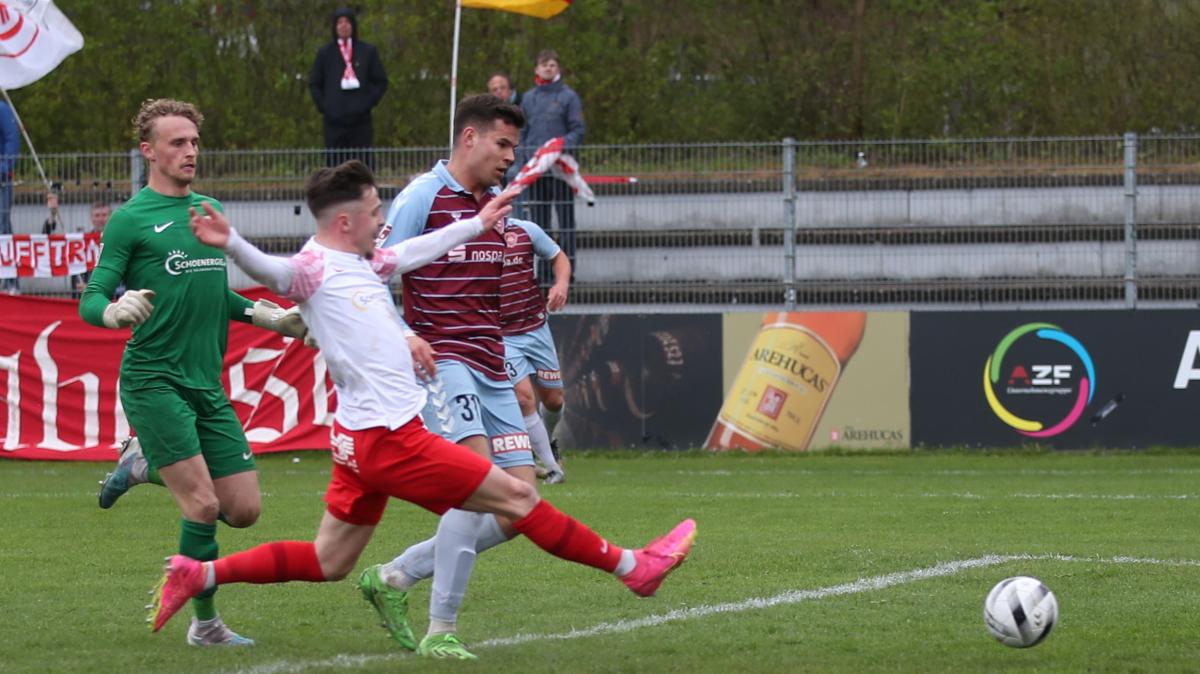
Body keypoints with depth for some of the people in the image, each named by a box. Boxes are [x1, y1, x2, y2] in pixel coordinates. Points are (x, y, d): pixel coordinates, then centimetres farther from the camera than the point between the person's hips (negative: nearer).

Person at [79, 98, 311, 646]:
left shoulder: (212, 210, 15)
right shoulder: (131, 220, -4)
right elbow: (90, 301, -7)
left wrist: (271, 317, 16)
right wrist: (116, 311, -28)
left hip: (207, 383, 6)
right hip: (153, 380, -6)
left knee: (244, 510, 3)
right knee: (203, 505, -14)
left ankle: (147, 465, 25)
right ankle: (204, 623, 2)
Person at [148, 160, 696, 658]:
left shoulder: (364, 262, 13)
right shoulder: (315, 268, -16)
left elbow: (419, 249, 29)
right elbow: (272, 271, -35)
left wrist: (478, 223, 39)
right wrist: (230, 244, -56)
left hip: (360, 440, 10)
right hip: (389, 439, -10)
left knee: (327, 564, 14)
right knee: (517, 497, 1)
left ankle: (197, 575, 13)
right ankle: (632, 567, 13)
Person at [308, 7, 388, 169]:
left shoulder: (368, 51, 8)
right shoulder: (325, 53, 9)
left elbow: (381, 82, 10)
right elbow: (314, 84, 13)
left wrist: (368, 103, -2)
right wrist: (323, 107, 1)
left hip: (360, 119, 0)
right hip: (334, 121, 0)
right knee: (334, 164, -3)